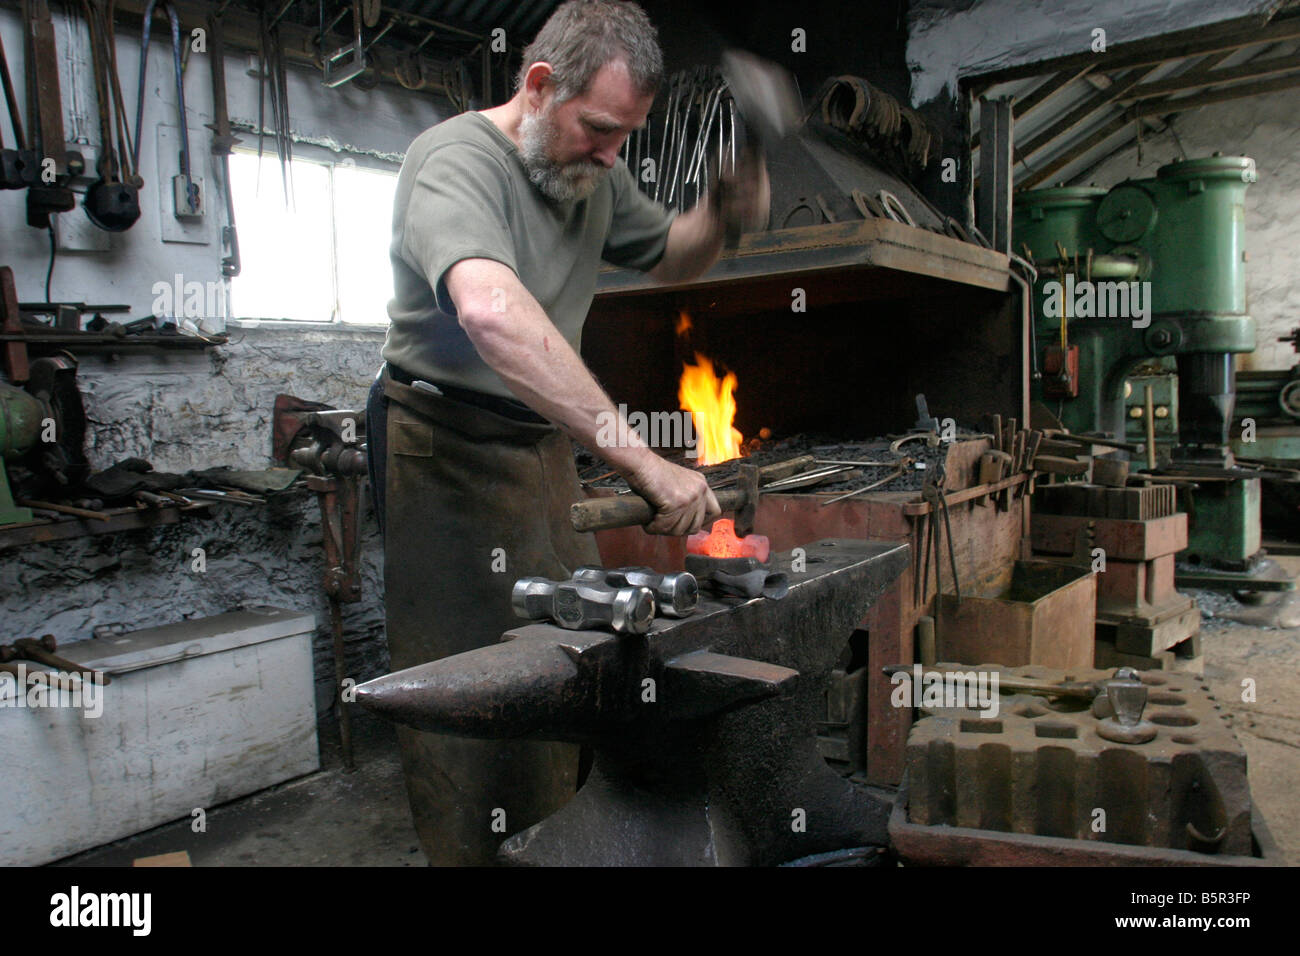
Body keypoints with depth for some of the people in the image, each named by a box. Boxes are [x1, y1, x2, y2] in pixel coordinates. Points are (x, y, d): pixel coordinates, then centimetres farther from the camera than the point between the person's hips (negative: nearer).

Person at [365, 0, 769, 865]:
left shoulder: (594, 173, 6)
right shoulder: (456, 159, -21)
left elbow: (666, 257, 22)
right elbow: (491, 312, -42)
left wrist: (723, 214, -2)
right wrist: (642, 458, -46)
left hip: (546, 440, 8)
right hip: (451, 445, -8)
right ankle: (484, 853, 14)